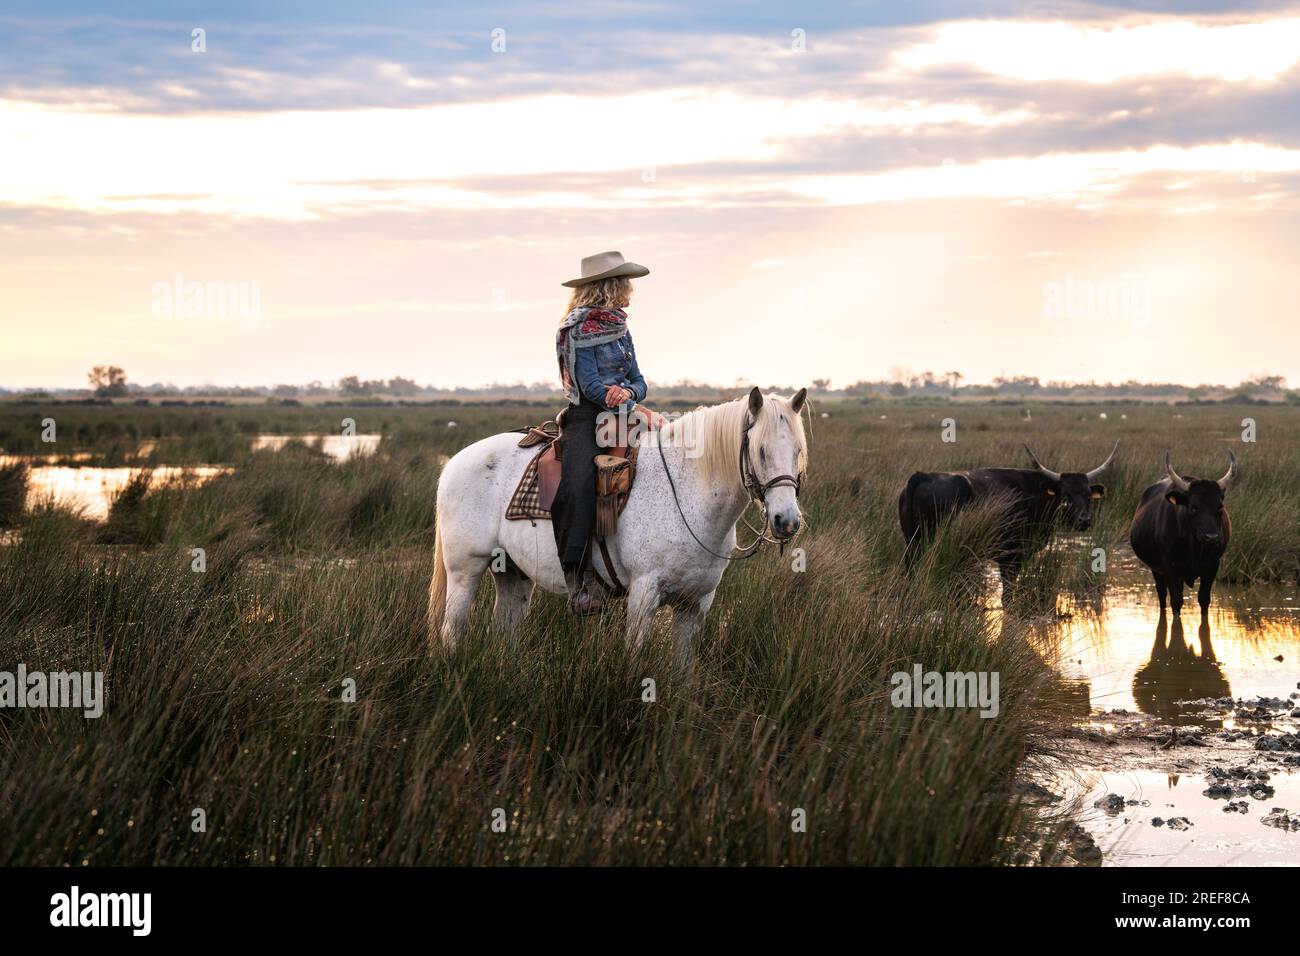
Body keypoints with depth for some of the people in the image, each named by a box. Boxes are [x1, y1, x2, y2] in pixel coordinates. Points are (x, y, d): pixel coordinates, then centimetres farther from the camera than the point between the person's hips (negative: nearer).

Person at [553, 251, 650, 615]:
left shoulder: (619, 328, 20)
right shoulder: (578, 330, -1)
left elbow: (639, 381, 14)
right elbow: (589, 384, -9)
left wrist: (628, 392, -9)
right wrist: (612, 394, -24)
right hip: (586, 417, -7)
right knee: (578, 482, -32)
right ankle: (576, 575, -37)